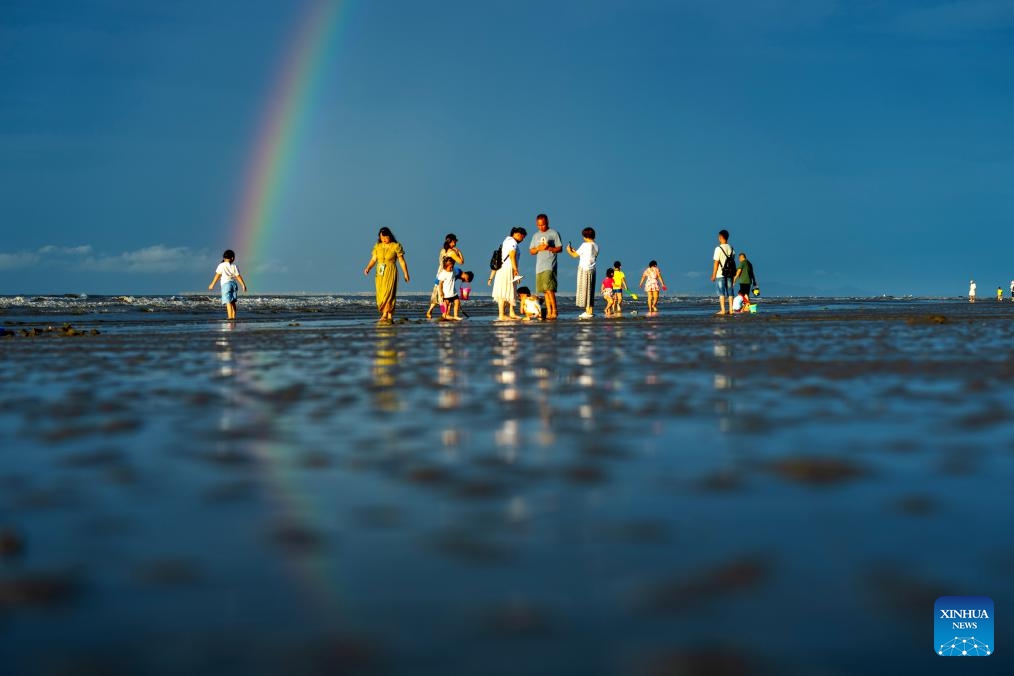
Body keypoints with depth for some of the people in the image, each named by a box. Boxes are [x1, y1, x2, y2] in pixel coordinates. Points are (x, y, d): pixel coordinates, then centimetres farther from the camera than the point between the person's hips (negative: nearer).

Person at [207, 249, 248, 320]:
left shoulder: (221, 265, -1)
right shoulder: (234, 266, 7)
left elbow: (217, 275, -2)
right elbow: (238, 276, 5)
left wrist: (212, 284, 5)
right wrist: (243, 285, 10)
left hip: (226, 284, -4)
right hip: (234, 283, 4)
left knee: (228, 301, -9)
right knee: (233, 301, 13)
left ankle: (230, 316, -17)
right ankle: (233, 316, 13)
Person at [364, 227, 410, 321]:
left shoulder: (396, 246, -4)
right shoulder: (377, 246, 7)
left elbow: (402, 261, -2)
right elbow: (373, 259, 6)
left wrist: (406, 274, -1)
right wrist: (368, 268, -11)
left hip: (390, 273, -4)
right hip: (380, 273, 4)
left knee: (388, 293, -12)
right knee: (381, 295, 1)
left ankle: (385, 315, -12)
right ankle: (389, 316, 7)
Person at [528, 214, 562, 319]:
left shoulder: (554, 233, 2)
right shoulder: (536, 235, 19)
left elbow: (560, 249, -1)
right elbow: (531, 251, 17)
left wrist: (549, 248, -17)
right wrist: (538, 248, -5)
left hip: (550, 266, -6)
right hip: (539, 267, 6)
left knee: (549, 288, -18)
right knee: (545, 291, 4)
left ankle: (554, 311, -14)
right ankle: (549, 312, 5)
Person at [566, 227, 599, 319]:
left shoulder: (585, 245, -12)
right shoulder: (596, 246, 7)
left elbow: (575, 255, -5)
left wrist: (569, 251, 17)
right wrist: (575, 251, 24)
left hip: (584, 269, -7)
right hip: (592, 270, 7)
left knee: (584, 290, -3)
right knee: (590, 291, 11)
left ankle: (588, 312, -6)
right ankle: (590, 311, 12)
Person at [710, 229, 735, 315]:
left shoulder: (718, 248, -11)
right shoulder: (731, 248, 7)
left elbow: (716, 262, -12)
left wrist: (713, 275, -7)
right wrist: (733, 274, 16)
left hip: (720, 274, -5)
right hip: (729, 273, 5)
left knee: (721, 292, -3)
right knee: (730, 292, 9)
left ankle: (723, 310, -8)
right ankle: (730, 310, 8)